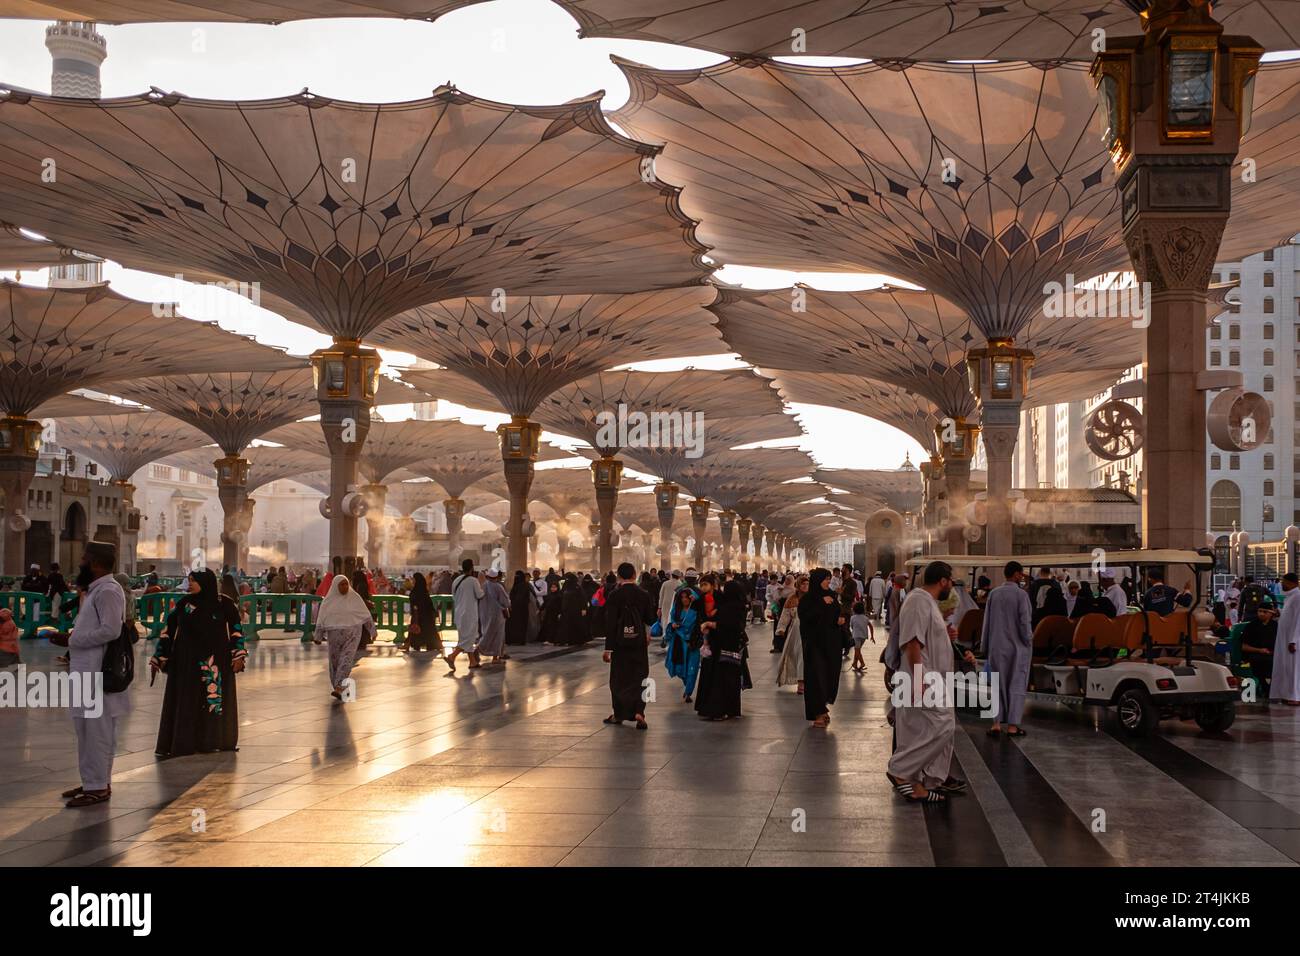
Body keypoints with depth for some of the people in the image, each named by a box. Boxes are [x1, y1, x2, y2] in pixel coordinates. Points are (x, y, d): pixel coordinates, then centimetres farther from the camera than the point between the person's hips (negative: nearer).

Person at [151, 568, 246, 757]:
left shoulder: (224, 604, -2)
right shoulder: (183, 604, 3)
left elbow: (236, 630, 0)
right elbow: (169, 630, 5)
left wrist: (238, 656, -7)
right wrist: (158, 658, 4)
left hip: (217, 661, -1)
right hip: (187, 661, 1)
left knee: (217, 698, 4)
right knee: (185, 702, 2)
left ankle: (214, 740, 17)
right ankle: (181, 742, 5)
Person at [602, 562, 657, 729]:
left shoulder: (614, 596, -9)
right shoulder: (644, 595, -4)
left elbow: (610, 623, -10)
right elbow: (650, 618, 3)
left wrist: (608, 648, -7)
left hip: (620, 642, -1)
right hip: (639, 642, 1)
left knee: (619, 678, 11)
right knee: (639, 676, 8)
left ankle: (619, 714, 19)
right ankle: (638, 711, -8)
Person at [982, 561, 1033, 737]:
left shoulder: (994, 593, -1)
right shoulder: (1021, 594, -14)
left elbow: (987, 621, 4)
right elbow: (1024, 622, -14)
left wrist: (985, 646, 12)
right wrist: (1028, 641, 1)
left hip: (997, 646, 4)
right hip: (1018, 646, -4)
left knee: (999, 684, 12)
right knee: (1016, 685, 6)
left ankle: (997, 723, 8)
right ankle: (1012, 725, 6)